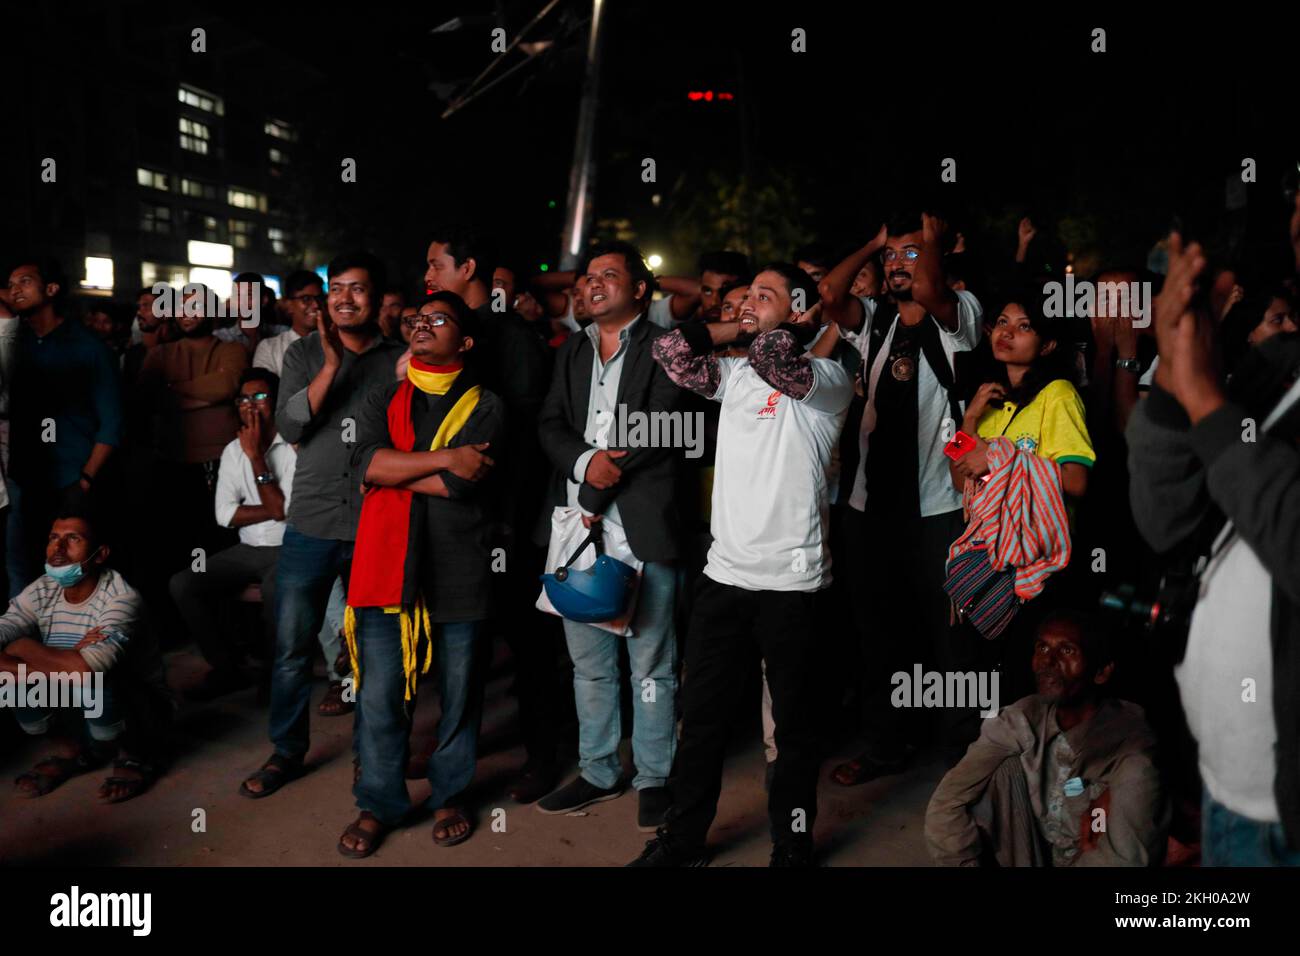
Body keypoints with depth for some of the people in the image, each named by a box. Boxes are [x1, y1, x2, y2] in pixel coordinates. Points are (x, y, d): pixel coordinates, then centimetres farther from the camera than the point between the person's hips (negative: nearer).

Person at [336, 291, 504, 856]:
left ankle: (449, 795, 28)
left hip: (459, 569, -1)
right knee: (379, 694, 1)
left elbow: (460, 484, -12)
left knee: (459, 691, 9)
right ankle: (378, 805, 18)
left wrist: (393, 471, -5)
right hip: (387, 565, 2)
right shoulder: (384, 401, 13)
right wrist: (442, 458, -14)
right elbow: (366, 460, -7)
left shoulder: (484, 407, 3)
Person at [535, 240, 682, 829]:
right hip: (579, 524, 6)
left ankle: (653, 778, 15)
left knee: (651, 662, 2)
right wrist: (585, 462, -13)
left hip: (642, 526, -5)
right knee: (588, 662, 12)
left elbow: (656, 429, -11)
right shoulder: (571, 353, 18)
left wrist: (596, 500, -11)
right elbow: (551, 424, 9)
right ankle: (598, 772, 25)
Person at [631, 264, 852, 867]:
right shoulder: (734, 375, 12)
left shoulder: (829, 380, -5)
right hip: (723, 572, 5)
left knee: (794, 720, 9)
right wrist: (738, 327, 5)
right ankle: (683, 835, 28)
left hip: (790, 580, -5)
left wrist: (788, 327, -3)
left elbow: (774, 358, -25)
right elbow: (671, 352, -1)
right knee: (702, 714, 13)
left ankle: (792, 843, 26)